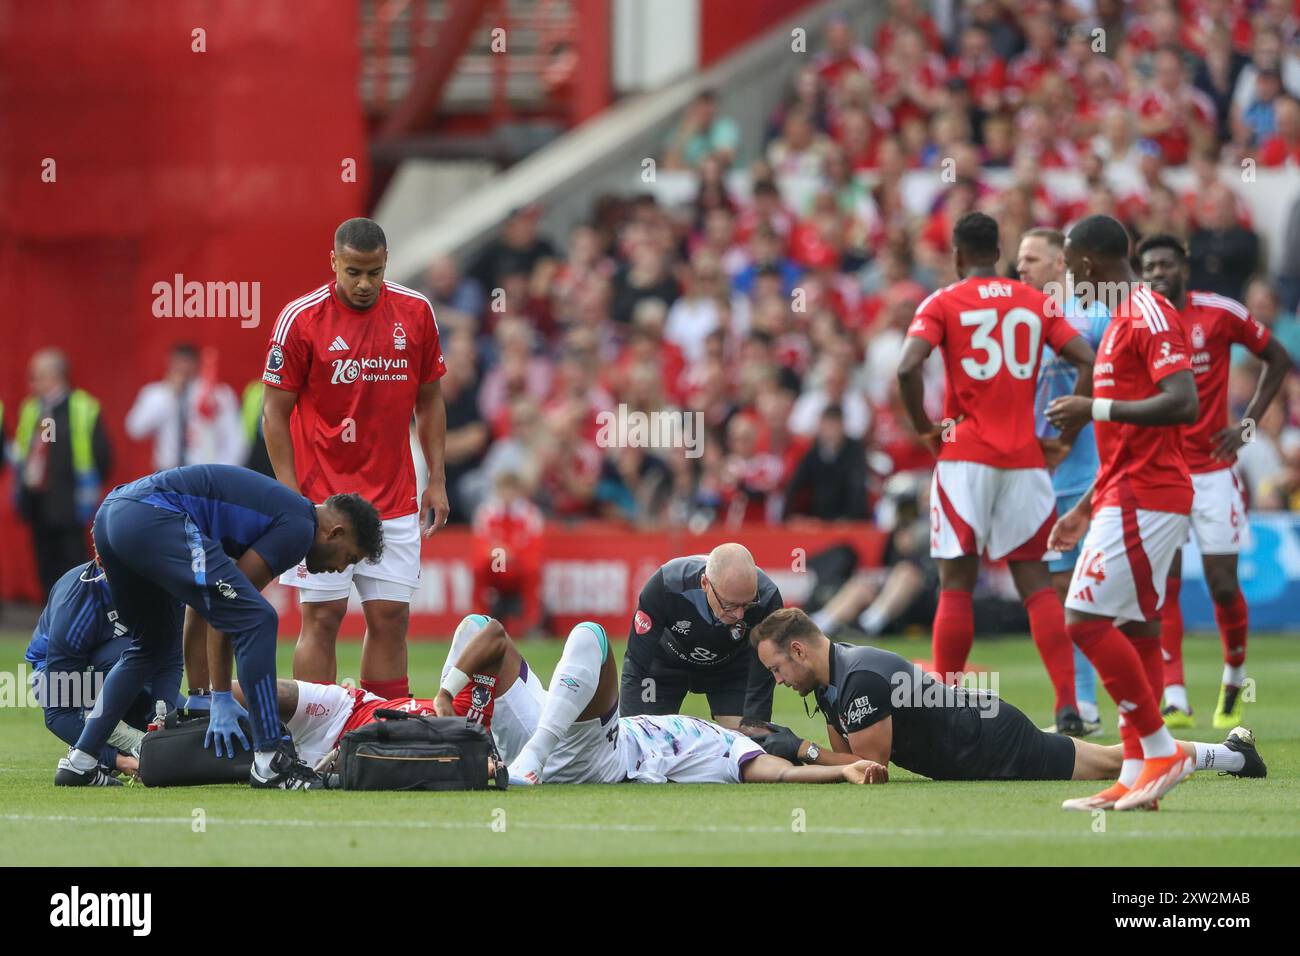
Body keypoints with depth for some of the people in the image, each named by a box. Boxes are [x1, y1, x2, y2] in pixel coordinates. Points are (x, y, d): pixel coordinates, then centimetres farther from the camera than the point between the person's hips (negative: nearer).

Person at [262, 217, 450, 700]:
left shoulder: (416, 312, 3)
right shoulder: (300, 319, -8)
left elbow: (429, 401, 13)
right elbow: (275, 411, -4)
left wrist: (437, 481, 8)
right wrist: (291, 495, -9)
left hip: (394, 497, 4)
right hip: (322, 500, -4)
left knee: (391, 617, 4)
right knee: (322, 616, -4)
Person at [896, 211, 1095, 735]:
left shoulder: (943, 304, -1)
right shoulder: (1036, 303, 9)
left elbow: (908, 367, -16)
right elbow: (1089, 362, 1)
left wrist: (924, 426, -2)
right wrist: (1067, 430, 8)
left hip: (965, 457, -3)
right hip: (1026, 457, 3)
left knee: (956, 583, 3)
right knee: (1035, 580, 6)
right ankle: (1068, 705, -5)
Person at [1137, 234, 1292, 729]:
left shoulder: (1220, 313, -4)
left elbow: (1278, 358, 8)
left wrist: (1248, 422, 0)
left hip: (1212, 469, -1)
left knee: (1223, 585, 1)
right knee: (1163, 584, -8)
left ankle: (1235, 679, 25)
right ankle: (1174, 699, -8)